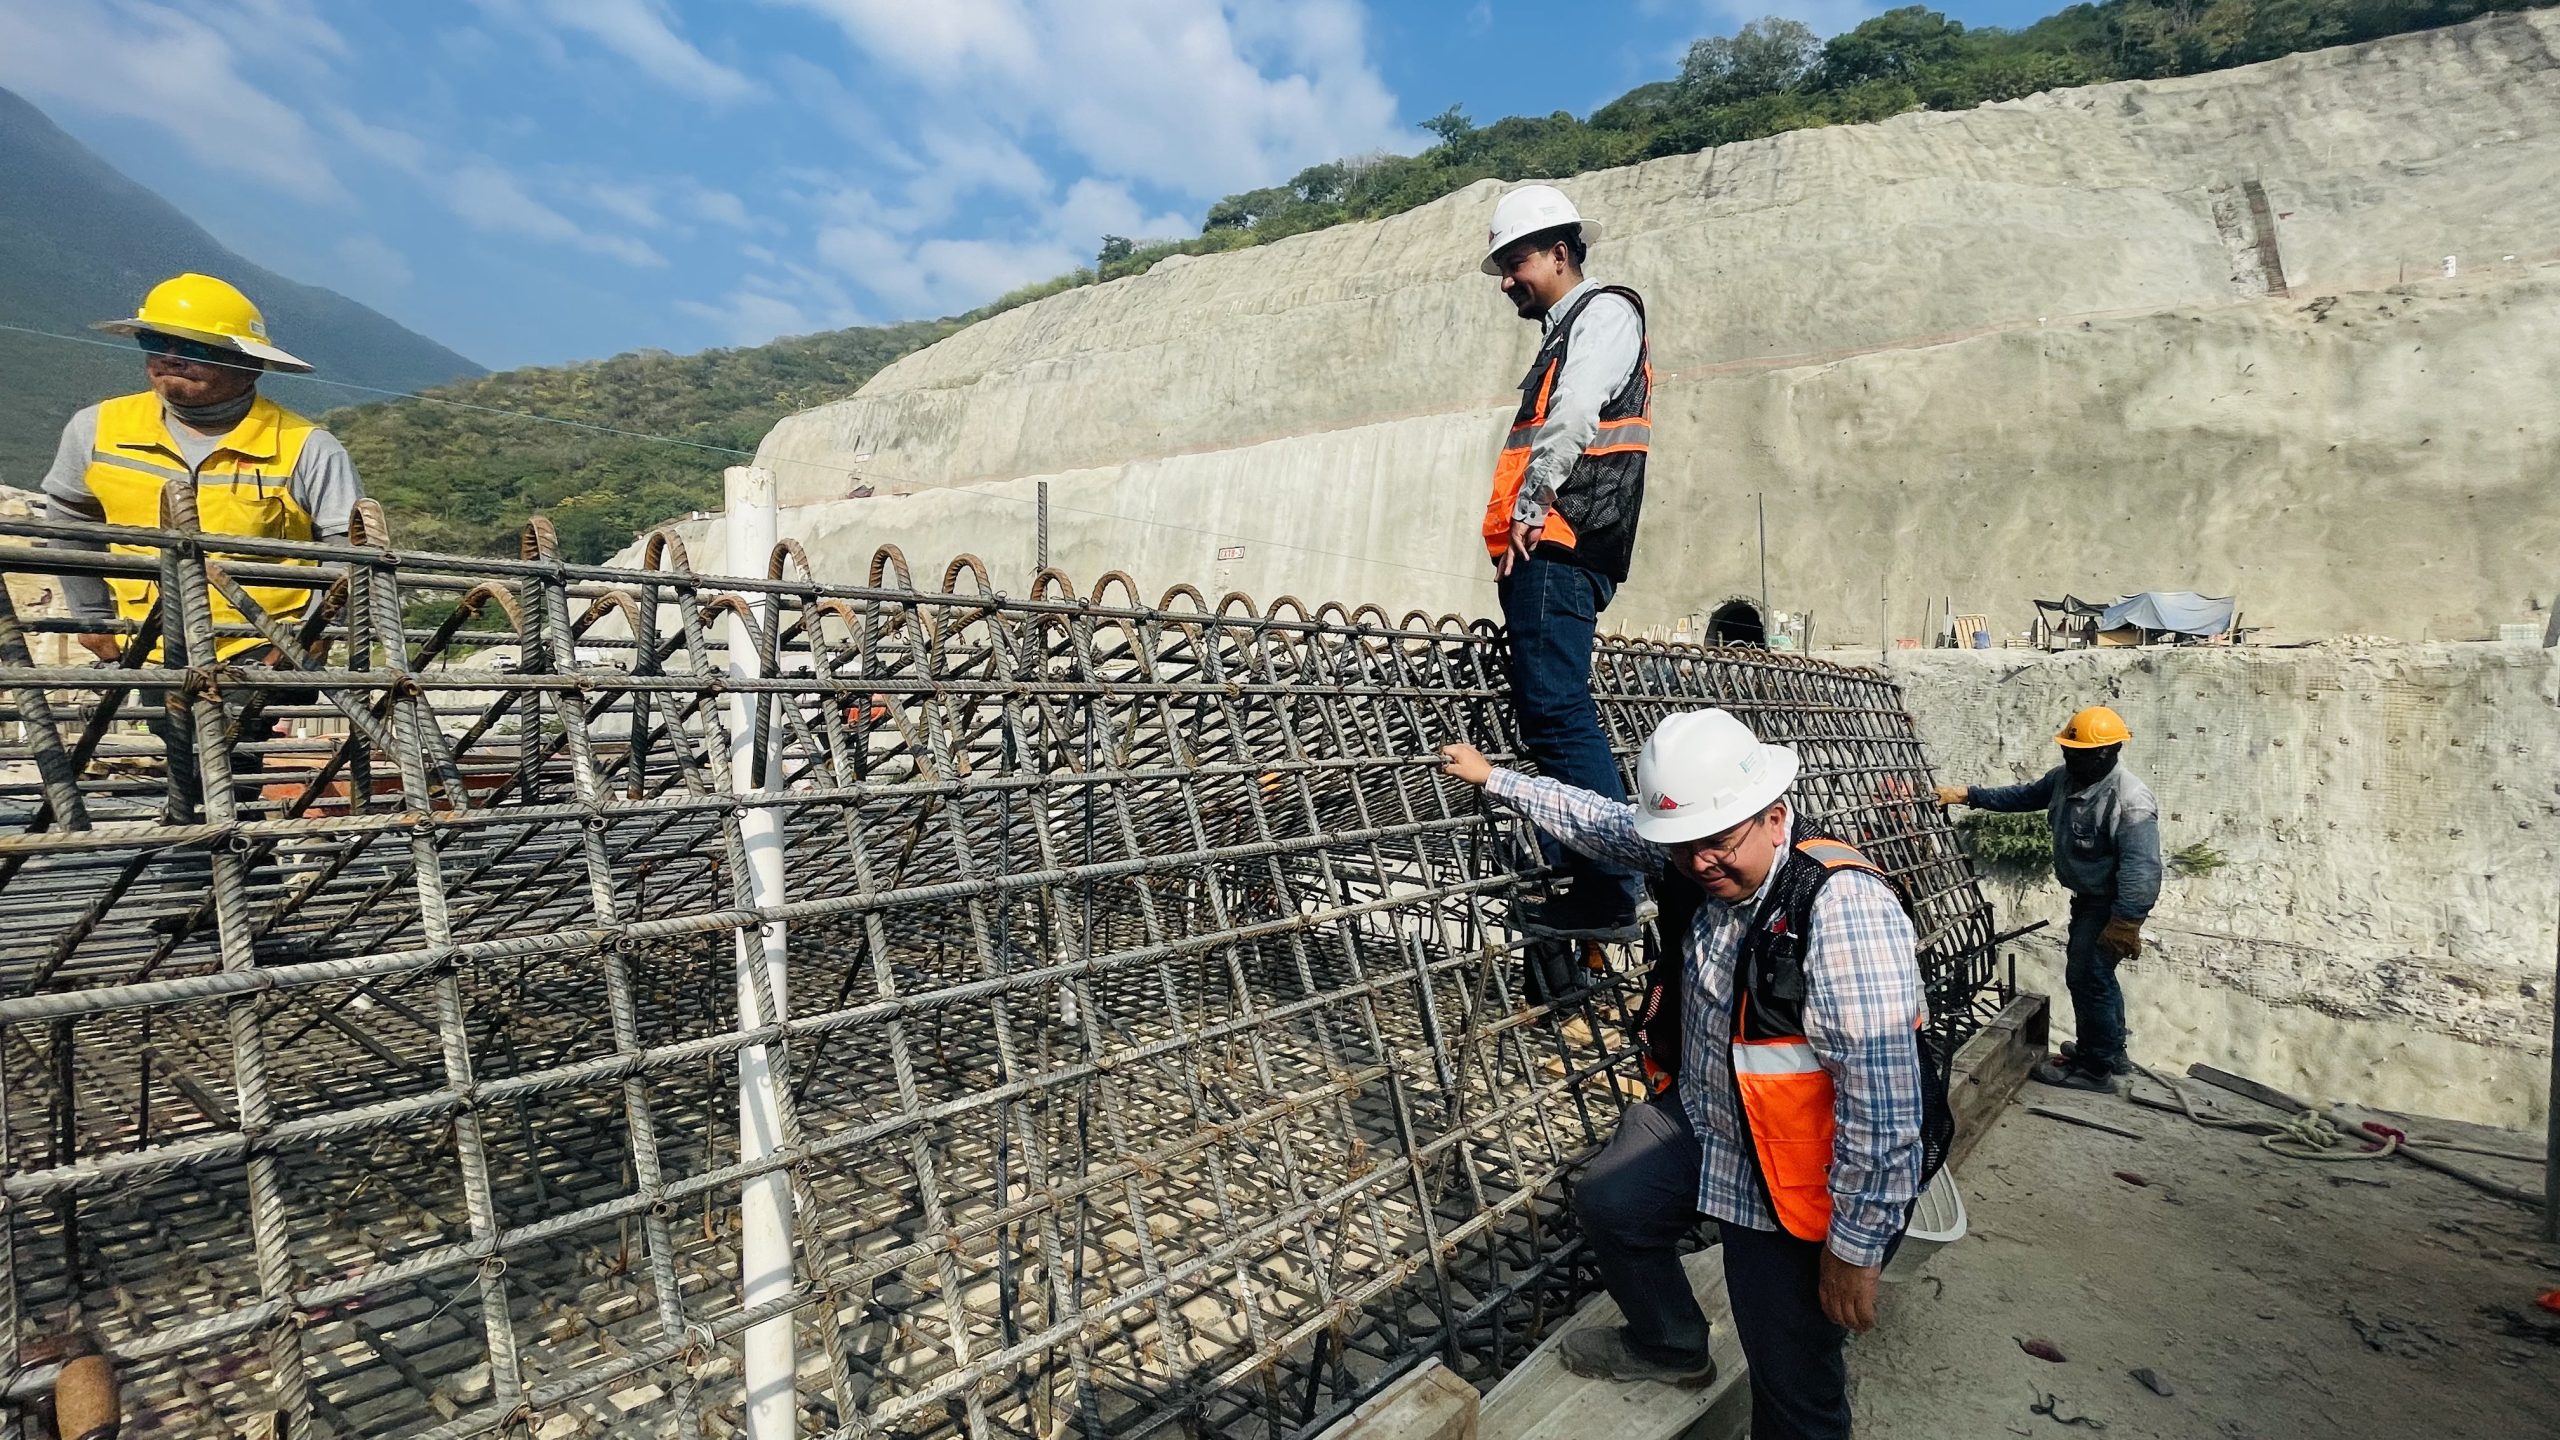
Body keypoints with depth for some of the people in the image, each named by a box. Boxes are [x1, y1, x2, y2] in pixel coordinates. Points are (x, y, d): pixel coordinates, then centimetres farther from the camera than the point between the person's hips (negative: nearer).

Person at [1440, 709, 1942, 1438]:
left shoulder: (1845, 911, -33)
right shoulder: (1697, 852, -9)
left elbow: (1882, 1102, -30)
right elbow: (1597, 819, 10)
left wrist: (1857, 1246, -23)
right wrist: (1494, 777, 18)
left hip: (1796, 1187, -8)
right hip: (1697, 1119, 8)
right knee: (1607, 1202, 23)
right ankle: (1669, 1347, 50)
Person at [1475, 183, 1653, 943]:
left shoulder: (1606, 311, 4)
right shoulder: (1561, 337, 31)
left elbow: (1574, 415, -12)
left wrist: (1529, 510, -16)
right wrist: (1519, 526, 12)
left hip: (1557, 547, -10)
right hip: (1540, 554, 10)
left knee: (1558, 711, -16)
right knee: (1548, 714, 6)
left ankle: (1610, 891, -14)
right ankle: (1585, 874, 10)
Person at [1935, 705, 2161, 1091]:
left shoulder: (2131, 802, -28)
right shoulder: (2066, 777, -1)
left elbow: (2141, 869, -31)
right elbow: (2024, 796, 16)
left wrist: (2125, 923, -32)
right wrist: (1969, 795, 10)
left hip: (2110, 904, -10)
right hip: (2087, 898, 10)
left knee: (2087, 977, -3)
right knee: (2095, 974, 21)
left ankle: (2096, 1068, 11)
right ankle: (2111, 1052, 38)